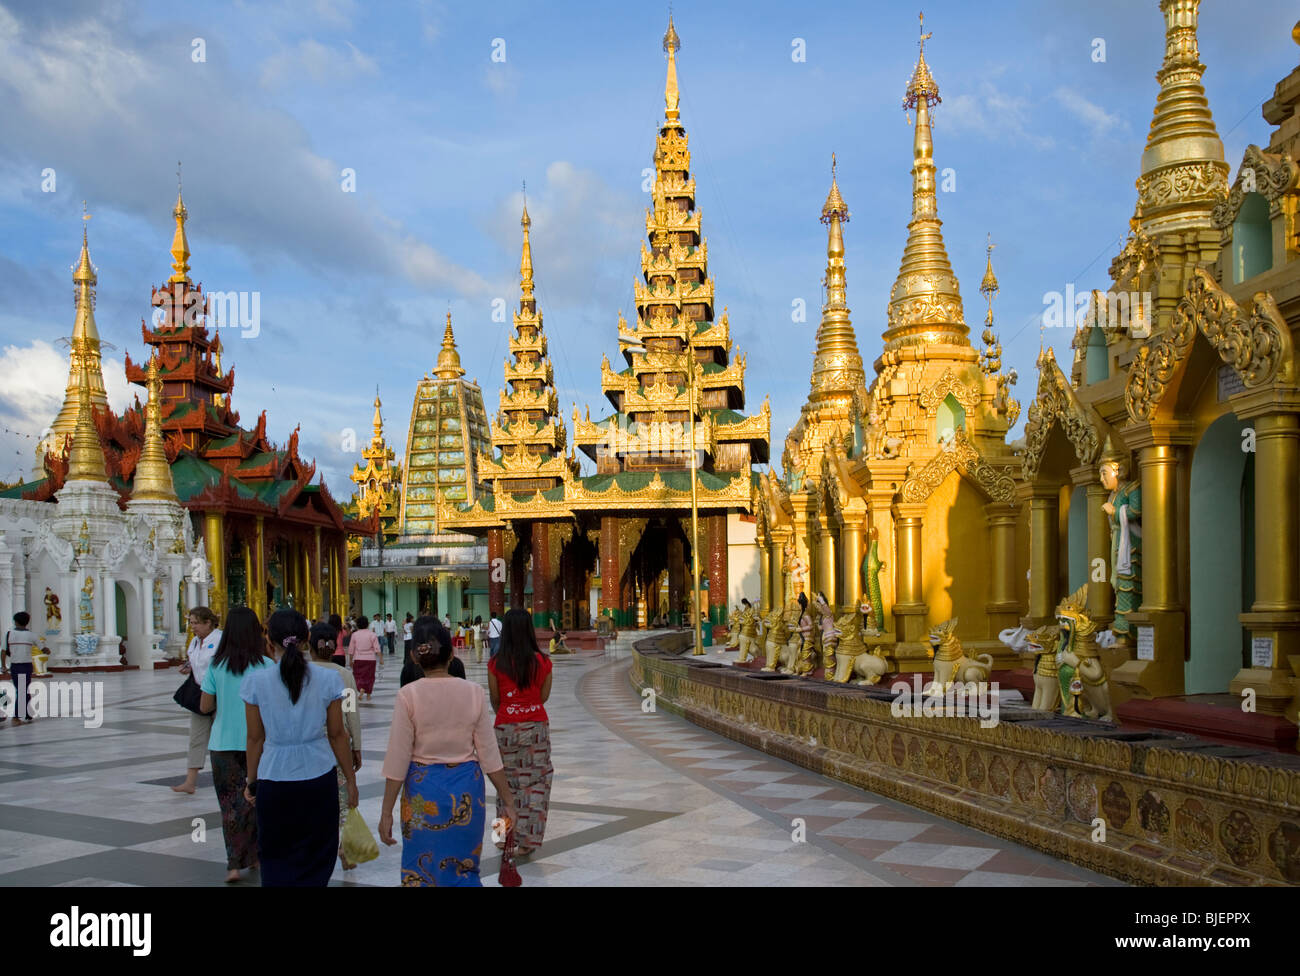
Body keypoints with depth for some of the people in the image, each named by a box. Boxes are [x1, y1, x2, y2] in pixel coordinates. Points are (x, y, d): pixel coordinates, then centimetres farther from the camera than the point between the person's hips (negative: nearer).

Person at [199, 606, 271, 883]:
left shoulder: (216, 666, -4)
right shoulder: (266, 666, -9)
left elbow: (205, 707, -1)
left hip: (224, 744, 1)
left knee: (231, 803, 7)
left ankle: (234, 863, -2)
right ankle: (255, 856, 26)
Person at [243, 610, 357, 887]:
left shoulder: (257, 682, -7)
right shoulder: (328, 679, -6)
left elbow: (255, 739, -1)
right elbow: (337, 735, 0)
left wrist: (251, 781, 13)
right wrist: (351, 780, 10)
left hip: (273, 778, 0)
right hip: (318, 776, 0)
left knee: (275, 860, 14)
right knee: (316, 859, 13)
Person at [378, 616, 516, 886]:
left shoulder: (408, 696, -10)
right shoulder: (474, 692, -6)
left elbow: (398, 758, -8)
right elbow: (489, 753, -2)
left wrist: (386, 812, -1)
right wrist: (507, 800, 7)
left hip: (422, 789, -2)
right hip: (466, 790, 2)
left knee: (419, 871, 14)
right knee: (463, 871, 16)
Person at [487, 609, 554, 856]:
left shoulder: (496, 664, -7)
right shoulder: (543, 662, -5)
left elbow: (495, 700, 3)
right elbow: (544, 697, 4)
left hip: (505, 728, 0)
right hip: (536, 726, 0)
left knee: (507, 782, 14)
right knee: (536, 783, 9)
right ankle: (528, 840, 10)